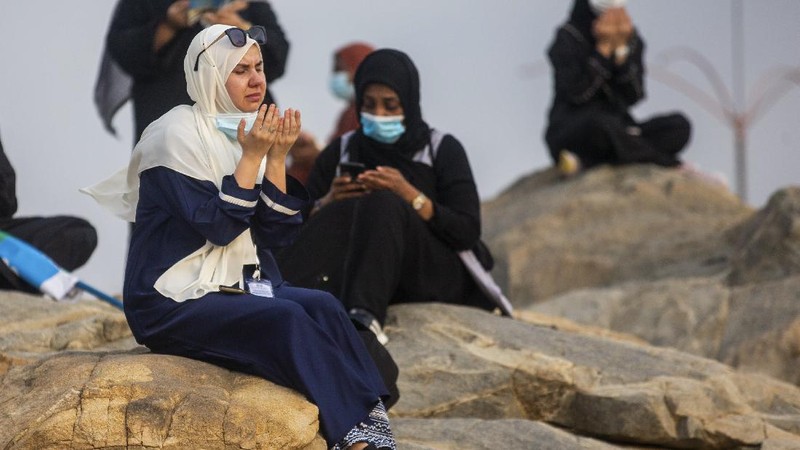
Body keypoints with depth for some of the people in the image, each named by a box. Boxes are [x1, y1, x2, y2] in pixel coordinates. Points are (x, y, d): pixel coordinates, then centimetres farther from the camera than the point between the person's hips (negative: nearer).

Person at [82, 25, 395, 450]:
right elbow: (216, 226, -19)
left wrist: (277, 158, -8)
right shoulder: (178, 134, -11)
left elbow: (276, 233, 2)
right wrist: (251, 157, -19)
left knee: (322, 307, -21)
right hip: (172, 303, -7)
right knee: (286, 319, -29)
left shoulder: (250, 133, 9)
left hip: (237, 287, 7)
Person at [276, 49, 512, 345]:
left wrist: (410, 196, -18)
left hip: (435, 275, -2)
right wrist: (328, 204, -11)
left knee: (382, 206, -32)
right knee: (342, 211, -29)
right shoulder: (340, 152, 14)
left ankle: (365, 319, -58)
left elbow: (468, 231, -5)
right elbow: (297, 226, 10)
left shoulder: (443, 150, 5)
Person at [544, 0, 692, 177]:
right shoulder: (567, 39, -5)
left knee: (680, 125, -21)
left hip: (618, 130, 6)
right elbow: (577, 94, -18)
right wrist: (604, 47, -18)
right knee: (600, 123, -42)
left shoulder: (632, 41, 6)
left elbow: (632, 97, -5)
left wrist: (621, 48, -14)